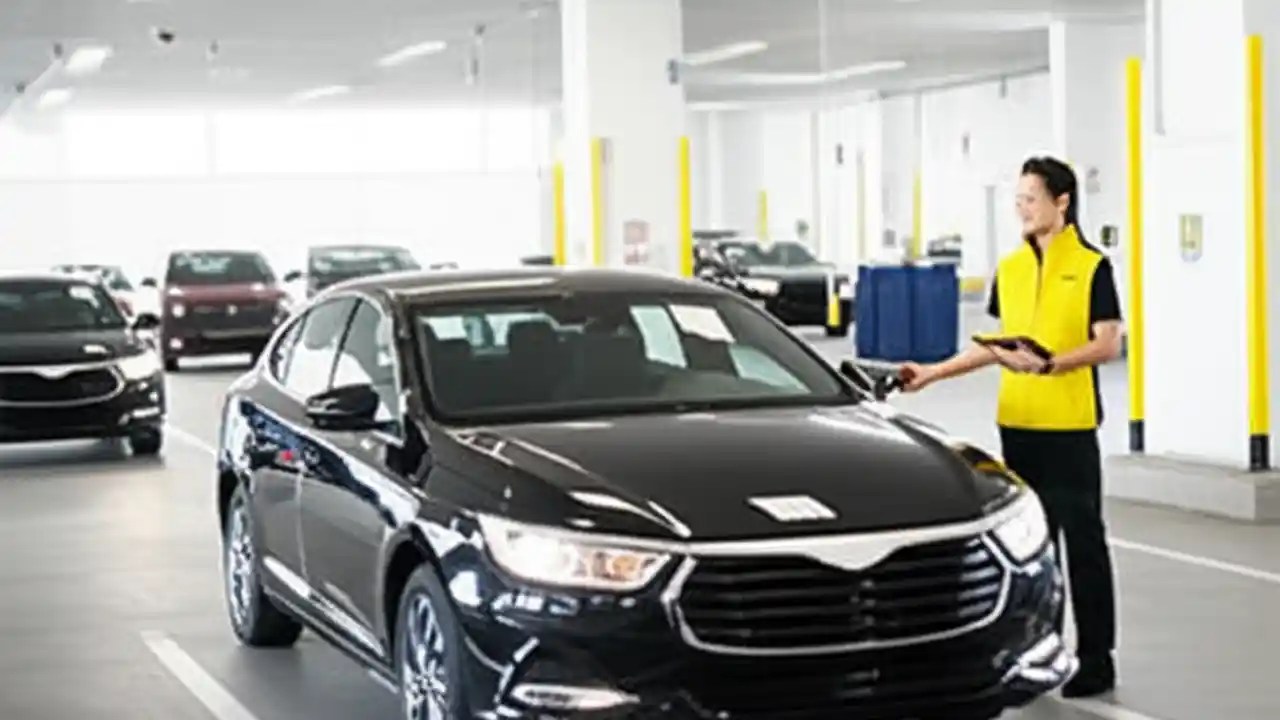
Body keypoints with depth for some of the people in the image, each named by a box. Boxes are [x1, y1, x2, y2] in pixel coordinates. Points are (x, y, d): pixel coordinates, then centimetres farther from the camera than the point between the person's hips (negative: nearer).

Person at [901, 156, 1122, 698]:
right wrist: (934, 373, 9)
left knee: (1082, 538, -1)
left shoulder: (1091, 267, -5)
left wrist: (1048, 364, -23)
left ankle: (1096, 659, 6)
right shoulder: (1009, 269, 11)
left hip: (1070, 426, -6)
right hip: (1016, 423, 6)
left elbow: (1107, 345, -10)